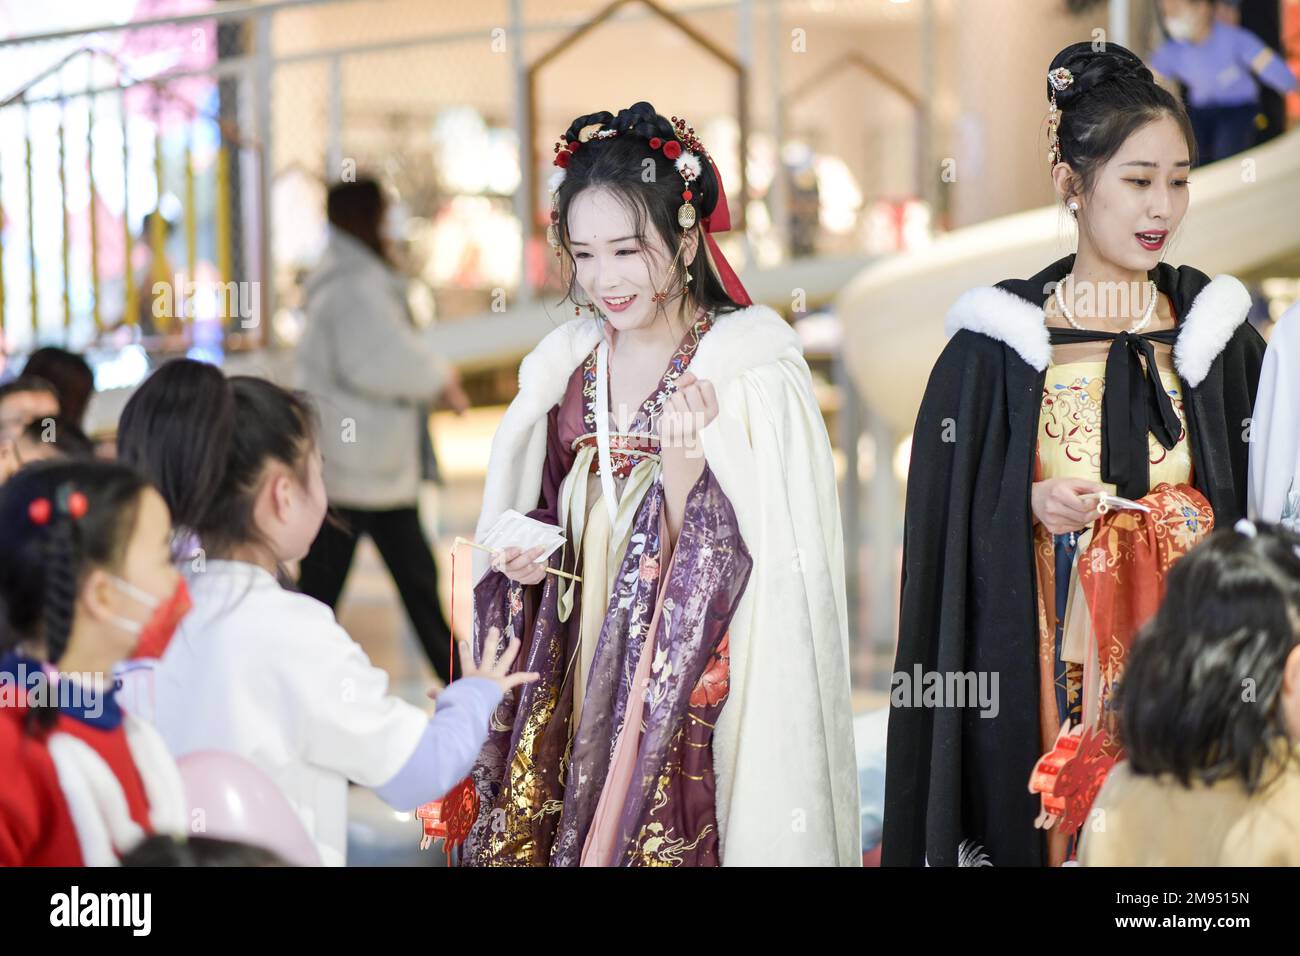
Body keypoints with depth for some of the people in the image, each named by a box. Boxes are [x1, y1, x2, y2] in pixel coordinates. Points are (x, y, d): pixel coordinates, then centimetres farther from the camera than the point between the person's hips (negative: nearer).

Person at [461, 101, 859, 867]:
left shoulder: (751, 374, -11)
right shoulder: (567, 369, 5)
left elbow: (731, 572, -13)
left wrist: (682, 462, -26)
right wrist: (525, 556, -3)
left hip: (693, 699, -5)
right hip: (575, 675, 5)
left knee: (667, 843, -5)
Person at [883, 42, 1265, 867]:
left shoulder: (1217, 327, 6)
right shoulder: (1000, 340, -1)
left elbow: (1261, 500, 10)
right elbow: (947, 514, 2)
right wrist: (1030, 505, -15)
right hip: (1043, 654, -1)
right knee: (1051, 820, 3)